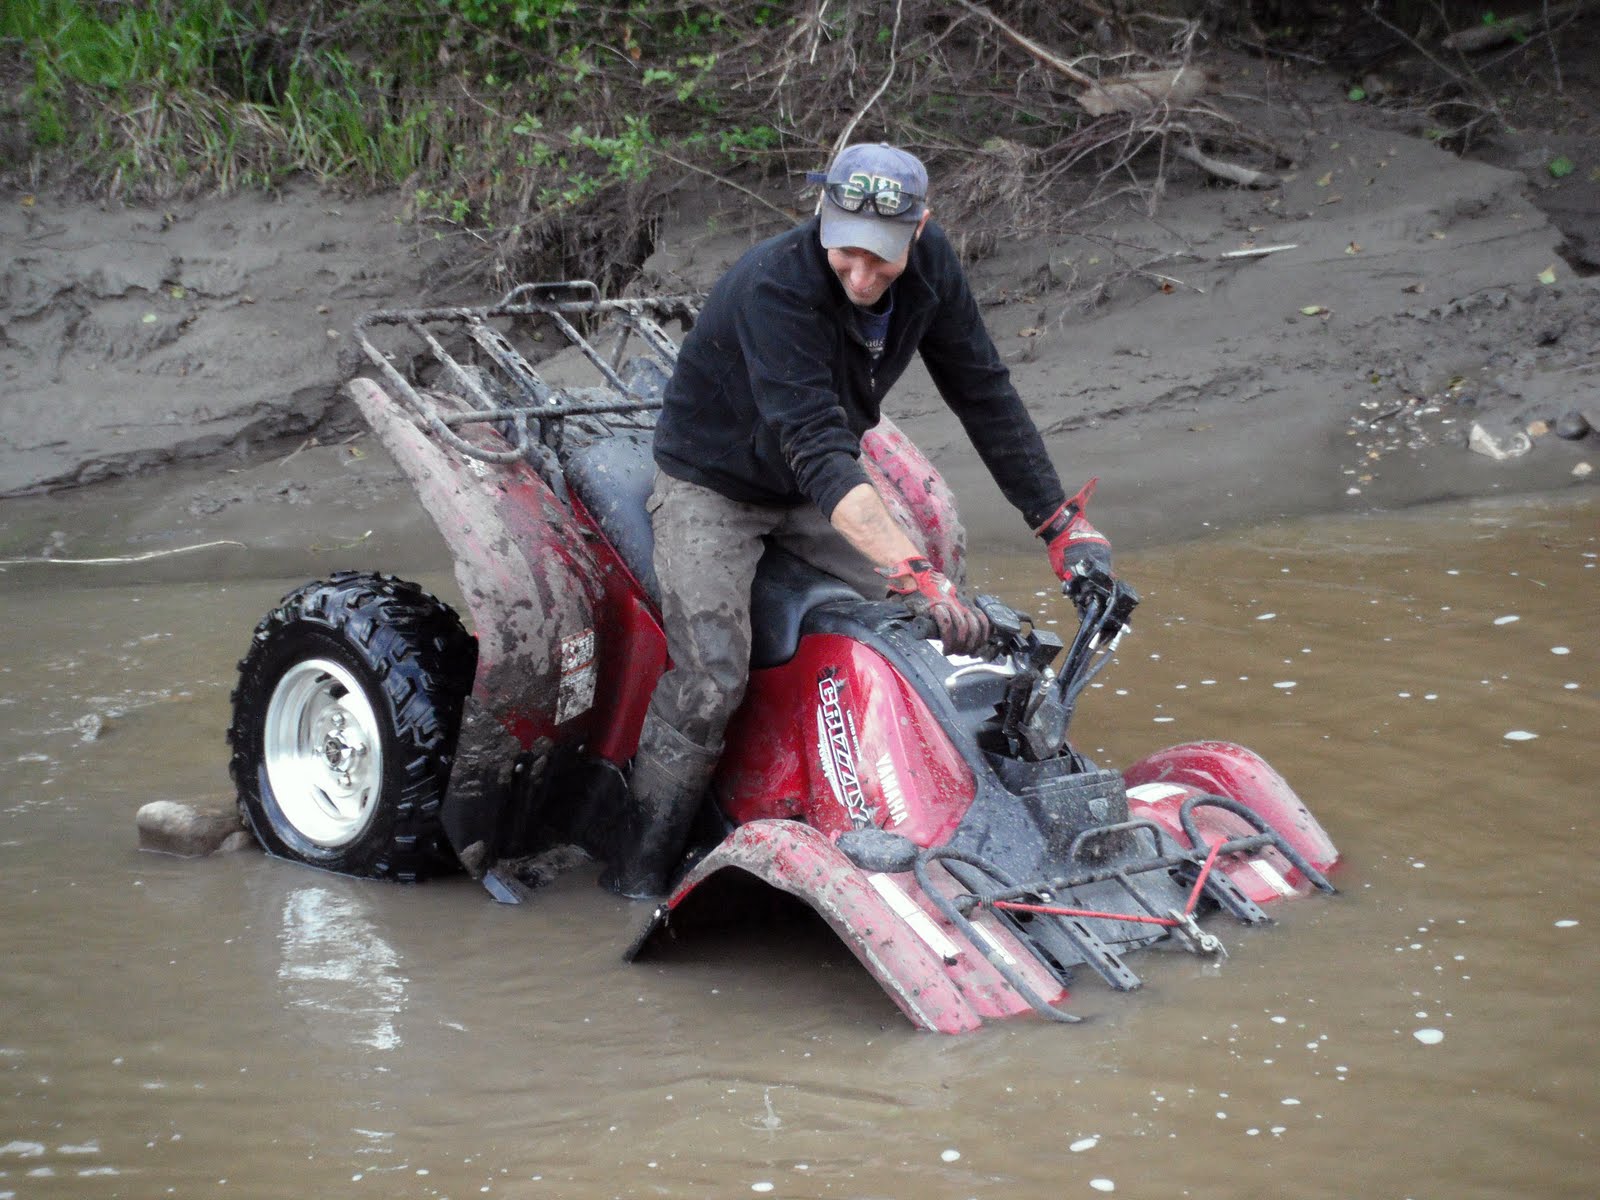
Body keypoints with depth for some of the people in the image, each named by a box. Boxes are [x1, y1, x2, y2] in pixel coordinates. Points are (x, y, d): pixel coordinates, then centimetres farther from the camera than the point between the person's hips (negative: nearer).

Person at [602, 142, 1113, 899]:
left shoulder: (929, 264, -15)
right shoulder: (775, 287, -35)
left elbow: (986, 395, -3)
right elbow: (817, 453, -44)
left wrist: (1061, 522, -7)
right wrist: (915, 573, -53)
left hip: (822, 489, 6)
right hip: (713, 485, -6)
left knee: (954, 627, -9)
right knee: (711, 674, -23)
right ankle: (637, 873, -10)